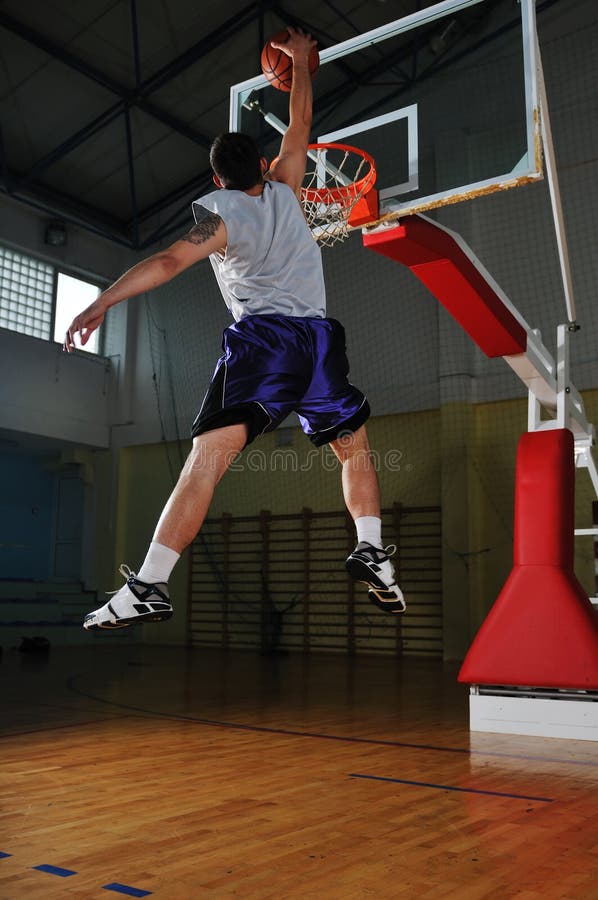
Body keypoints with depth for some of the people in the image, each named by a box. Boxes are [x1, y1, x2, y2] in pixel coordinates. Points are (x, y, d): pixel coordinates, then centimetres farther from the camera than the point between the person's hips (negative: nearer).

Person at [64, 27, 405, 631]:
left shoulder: (220, 209, 9)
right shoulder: (284, 191, 21)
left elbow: (170, 261, -6)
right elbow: (300, 124, 35)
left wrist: (100, 303, -10)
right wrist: (299, 61, 48)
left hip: (261, 337, -4)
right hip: (320, 337, 4)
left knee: (208, 456, -14)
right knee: (354, 448, 22)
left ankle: (148, 586, -23)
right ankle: (371, 552, 4)